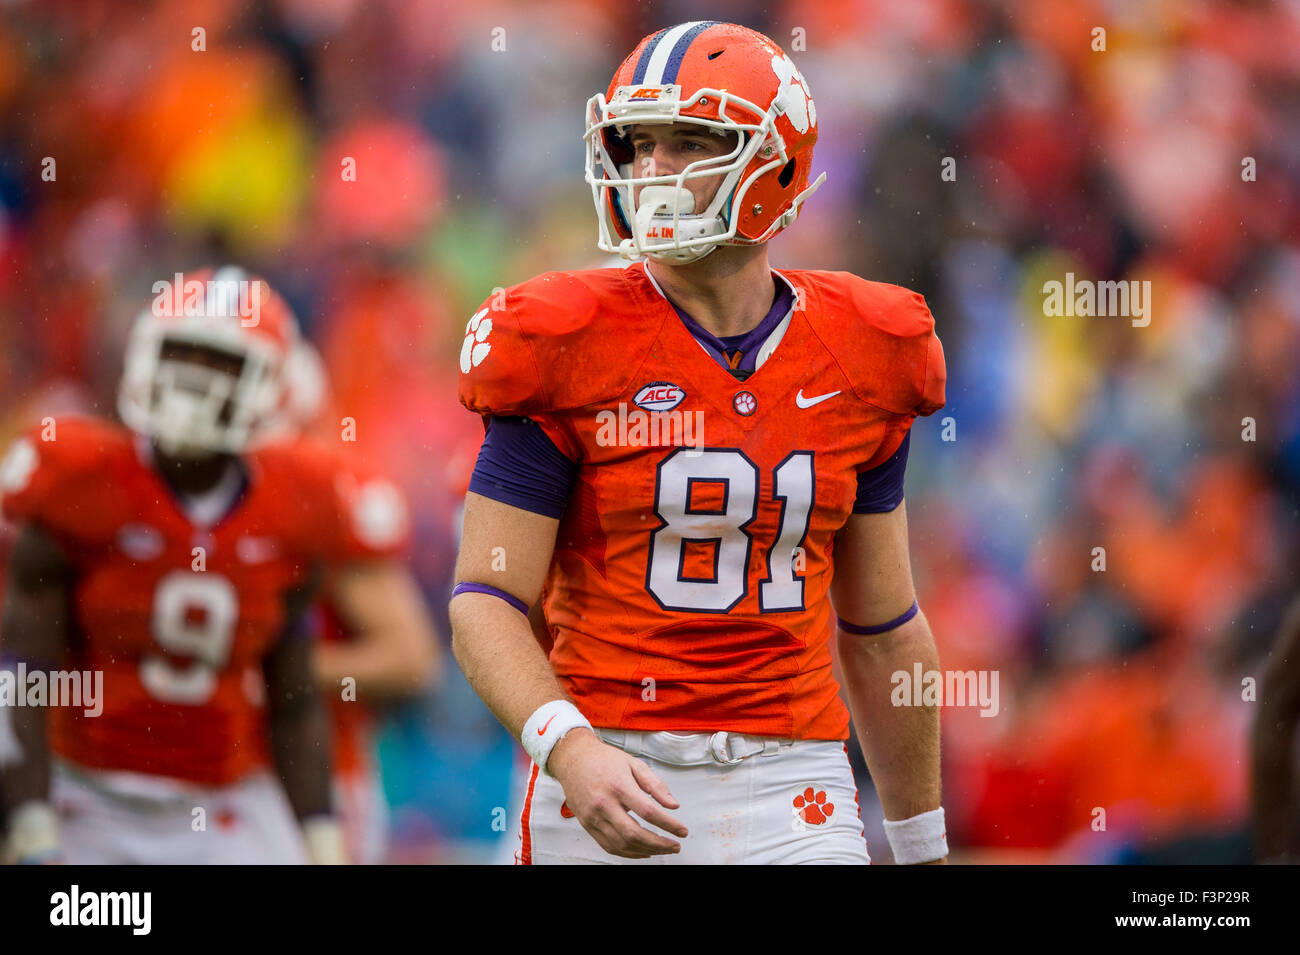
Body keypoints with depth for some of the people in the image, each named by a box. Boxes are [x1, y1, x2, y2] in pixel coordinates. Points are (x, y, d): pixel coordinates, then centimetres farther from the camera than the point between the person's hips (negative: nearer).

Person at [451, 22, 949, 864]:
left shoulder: (859, 361, 7)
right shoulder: (569, 350, -4)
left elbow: (880, 630, 16)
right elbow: (485, 604, -6)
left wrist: (924, 847, 20)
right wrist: (570, 752, -23)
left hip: (792, 793, 2)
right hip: (612, 787, -2)